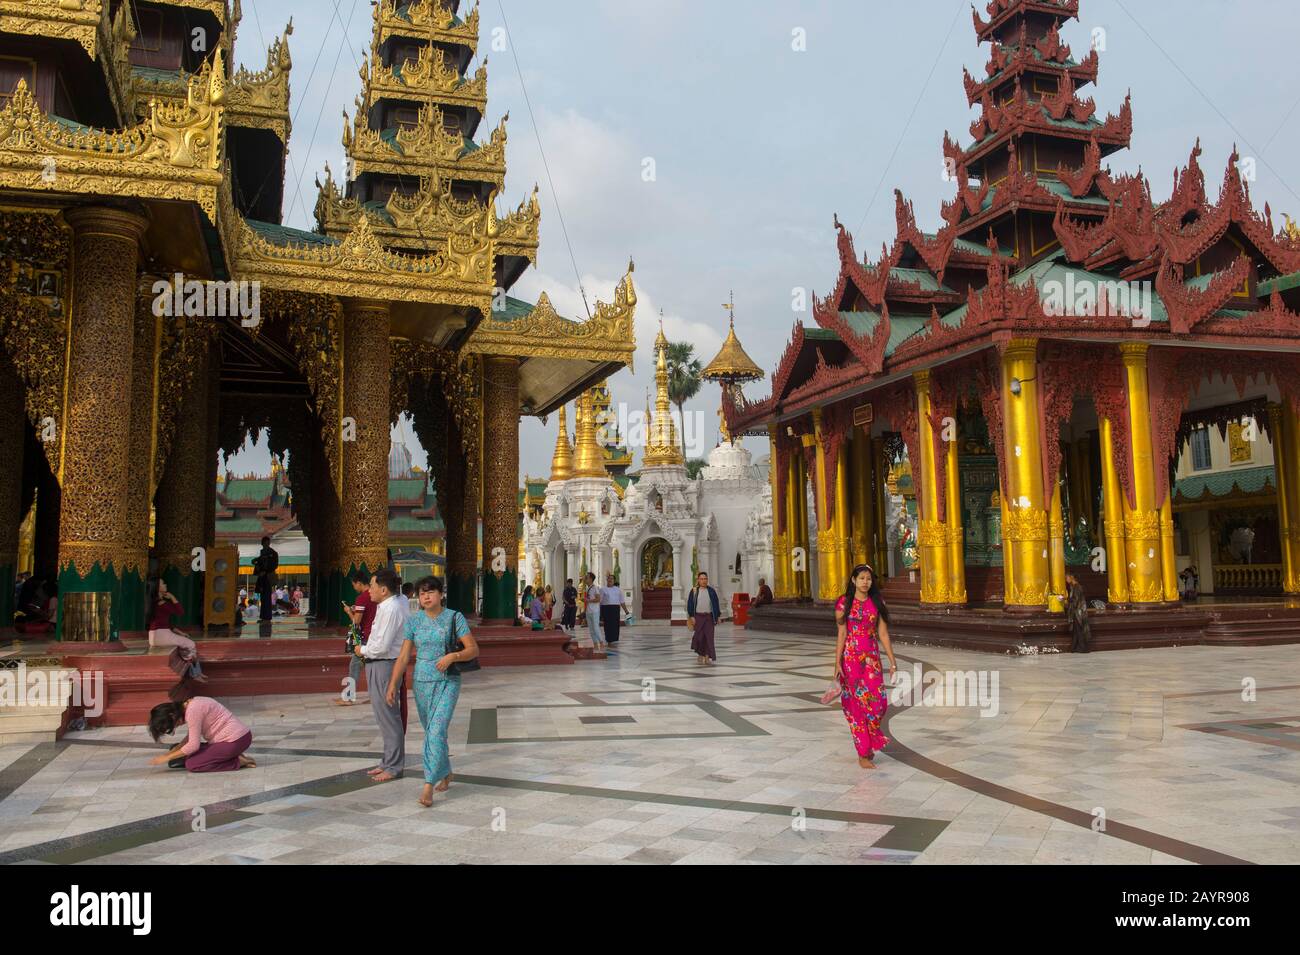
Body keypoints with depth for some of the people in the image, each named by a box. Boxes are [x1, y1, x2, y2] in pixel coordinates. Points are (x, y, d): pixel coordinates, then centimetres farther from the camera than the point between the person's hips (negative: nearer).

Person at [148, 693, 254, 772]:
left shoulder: (192, 711, -17)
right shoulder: (191, 704, 10)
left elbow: (193, 745, -16)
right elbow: (192, 736, 16)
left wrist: (168, 757, -6)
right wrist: (174, 750, 5)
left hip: (236, 741, -10)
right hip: (237, 736, 10)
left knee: (191, 765, -9)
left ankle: (238, 762, -7)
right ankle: (233, 756, 5)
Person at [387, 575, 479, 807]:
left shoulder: (455, 618, -5)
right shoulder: (413, 622, 3)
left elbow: (474, 649, -7)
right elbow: (403, 657, 3)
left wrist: (453, 656, -23)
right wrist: (393, 684, -6)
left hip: (448, 682, -4)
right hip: (422, 682, 4)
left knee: (437, 731, -15)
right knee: (430, 732, 14)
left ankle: (429, 785, -13)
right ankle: (446, 773, 35)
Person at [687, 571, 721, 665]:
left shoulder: (711, 591, 5)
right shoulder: (694, 591, 2)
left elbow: (716, 604, 8)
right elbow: (690, 604, 2)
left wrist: (718, 616, 5)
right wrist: (691, 616, -5)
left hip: (709, 617, 1)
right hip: (698, 617, -1)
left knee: (709, 637, -3)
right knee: (699, 636, 1)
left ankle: (707, 657, 2)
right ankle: (700, 655, 22)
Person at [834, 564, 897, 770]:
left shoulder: (877, 603, 5)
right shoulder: (844, 603, -3)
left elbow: (883, 633, 5)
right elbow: (841, 634, -5)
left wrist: (892, 661, 1)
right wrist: (838, 663, -9)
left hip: (872, 658, 3)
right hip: (851, 658, -3)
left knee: (879, 702, -5)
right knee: (857, 703, 1)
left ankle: (870, 742, 24)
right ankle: (863, 754, 10)